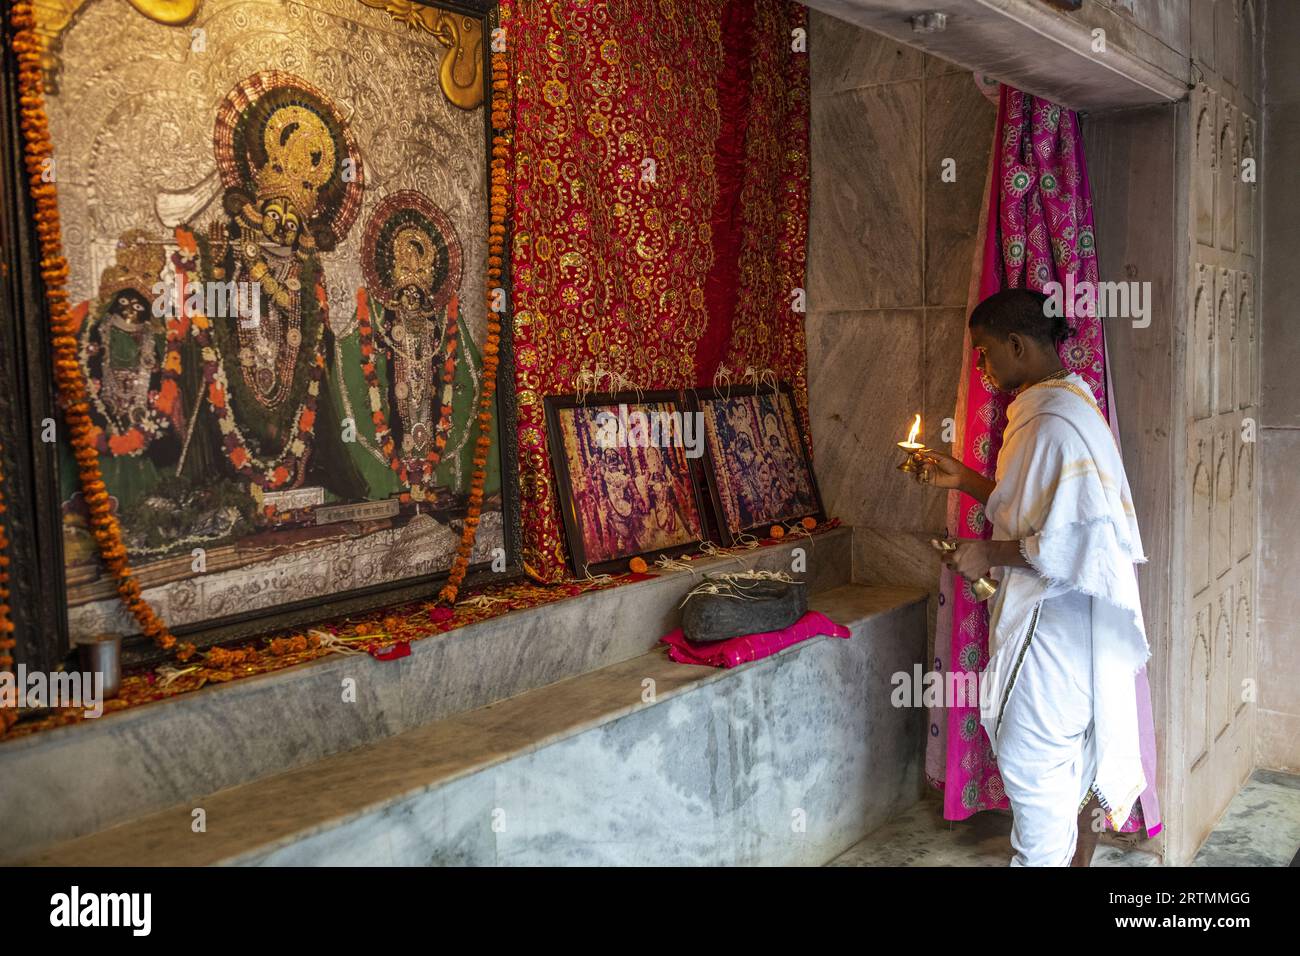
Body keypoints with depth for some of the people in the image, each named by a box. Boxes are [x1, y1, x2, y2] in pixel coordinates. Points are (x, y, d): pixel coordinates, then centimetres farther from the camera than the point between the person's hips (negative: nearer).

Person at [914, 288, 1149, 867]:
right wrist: (963, 480, 12)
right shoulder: (1058, 405, 10)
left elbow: (1077, 538, -28)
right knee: (1077, 752, 21)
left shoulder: (1056, 423, -23)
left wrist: (991, 554, -18)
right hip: (1060, 615, 10)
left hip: (1054, 619, -10)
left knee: (1029, 756, 3)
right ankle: (1076, 855, 36)